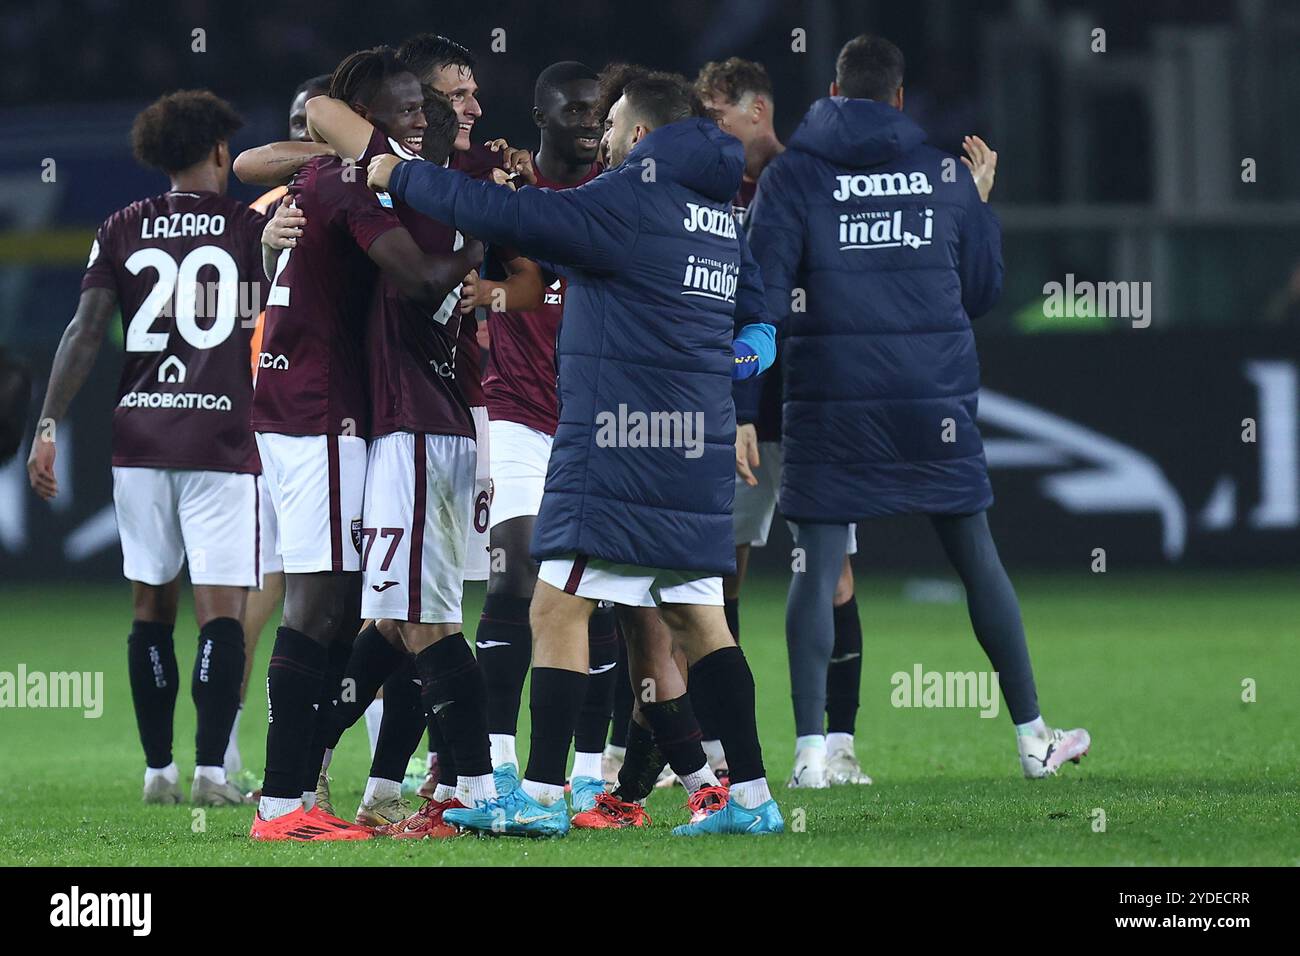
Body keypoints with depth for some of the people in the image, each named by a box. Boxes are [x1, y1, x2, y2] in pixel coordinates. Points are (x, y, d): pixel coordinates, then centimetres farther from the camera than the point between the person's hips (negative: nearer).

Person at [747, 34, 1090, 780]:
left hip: (832, 404, -2)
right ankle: (1032, 734, 17)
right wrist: (979, 202, 26)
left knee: (819, 567, 1)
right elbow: (984, 291, 13)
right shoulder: (947, 174, 5)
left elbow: (762, 294, -8)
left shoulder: (793, 176, -2)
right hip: (937, 403, 2)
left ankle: (811, 746, -8)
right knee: (978, 558, 11)